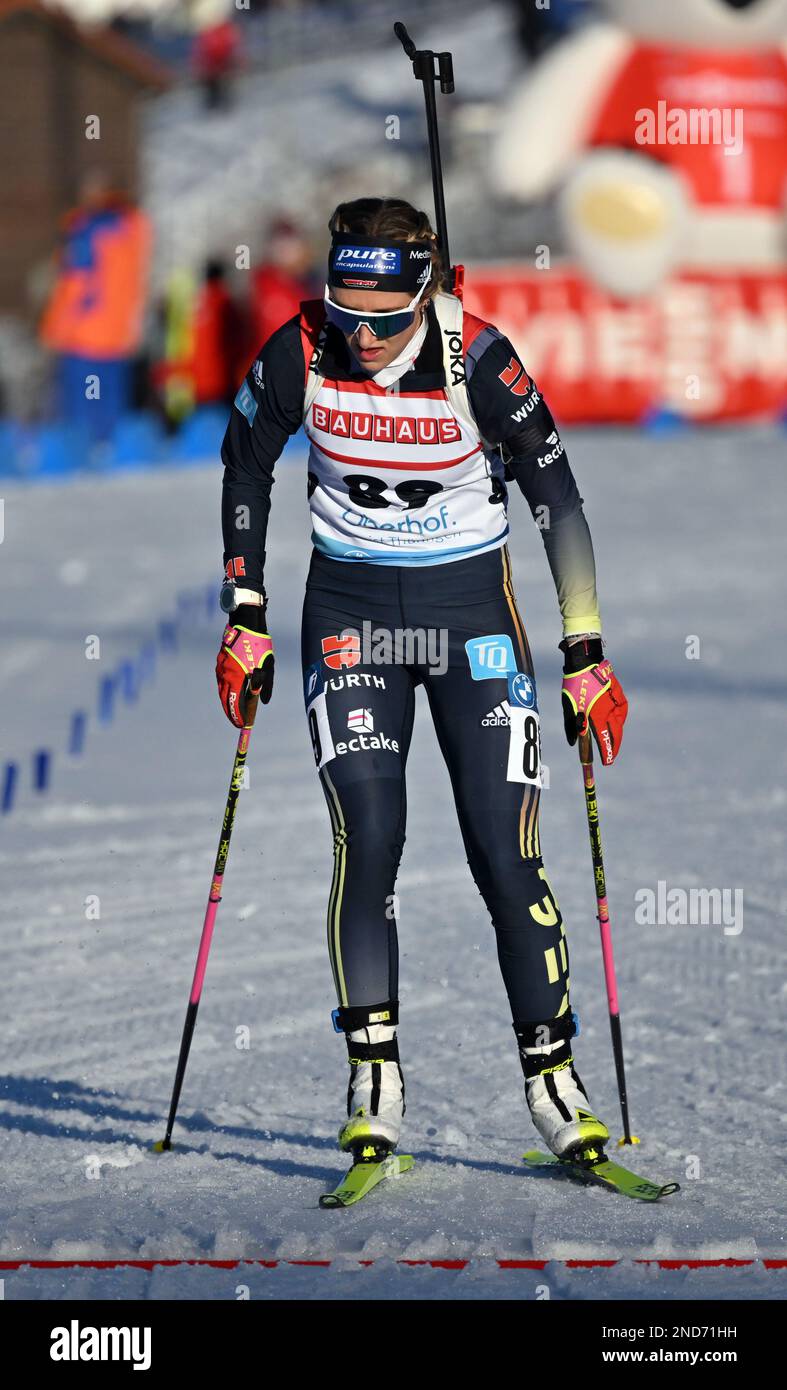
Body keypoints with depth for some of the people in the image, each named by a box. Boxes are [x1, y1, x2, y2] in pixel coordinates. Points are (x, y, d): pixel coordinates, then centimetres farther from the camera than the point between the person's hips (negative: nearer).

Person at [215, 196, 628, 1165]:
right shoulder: (300, 354, -14)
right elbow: (246, 464, 5)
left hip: (472, 602, -1)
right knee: (366, 838, -12)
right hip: (350, 606, 1)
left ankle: (551, 1074, 4)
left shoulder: (477, 357, -19)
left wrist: (586, 653, -12)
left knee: (505, 852, -7)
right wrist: (245, 615, 4)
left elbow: (555, 495, -11)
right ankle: (373, 1081, -5)